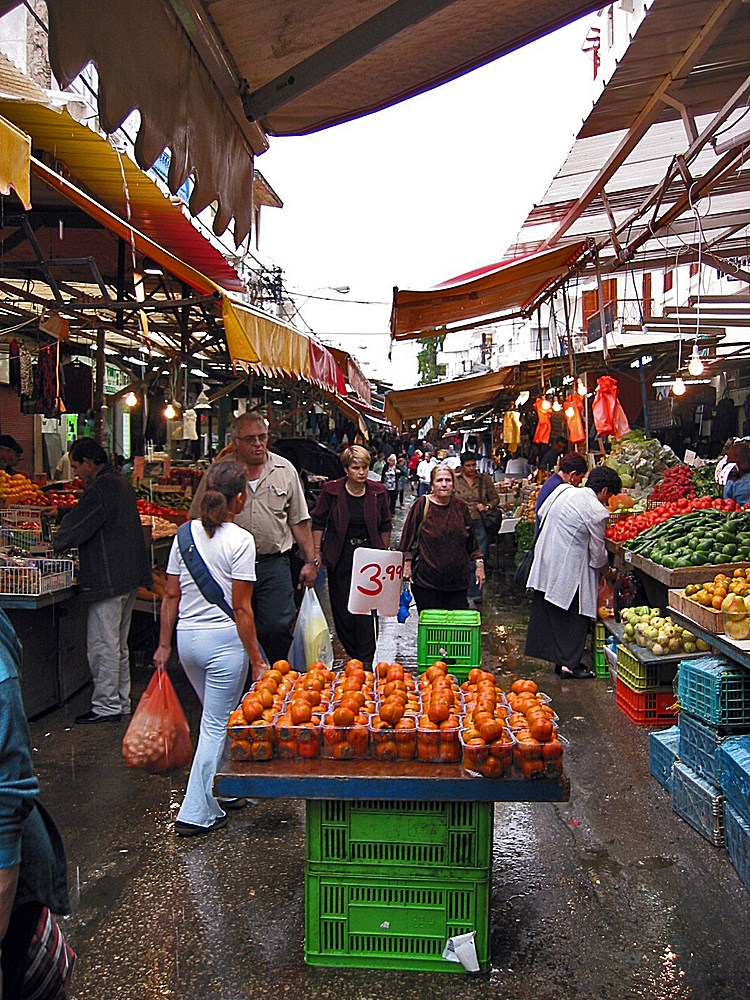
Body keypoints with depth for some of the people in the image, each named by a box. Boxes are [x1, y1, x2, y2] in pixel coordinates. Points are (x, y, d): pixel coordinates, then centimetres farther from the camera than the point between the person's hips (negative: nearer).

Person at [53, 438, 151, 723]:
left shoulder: (100, 489, -16)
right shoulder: (121, 483, 15)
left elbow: (74, 529, -13)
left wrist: (57, 545, 7)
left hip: (108, 579, -10)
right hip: (129, 576, 10)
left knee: (103, 645, -1)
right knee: (118, 644, 17)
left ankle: (106, 705, 7)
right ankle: (121, 702, 25)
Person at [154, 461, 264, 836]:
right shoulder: (240, 540, -14)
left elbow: (171, 595, 6)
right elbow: (241, 608, -14)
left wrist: (164, 644, 14)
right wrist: (256, 658, -8)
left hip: (187, 637, 6)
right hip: (223, 639, -6)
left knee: (217, 718, 23)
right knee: (217, 725, 6)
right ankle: (196, 813, 12)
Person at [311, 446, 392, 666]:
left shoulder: (377, 492, -1)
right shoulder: (331, 491, -5)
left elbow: (385, 526, 10)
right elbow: (318, 522, 4)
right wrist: (317, 552, 2)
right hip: (340, 556, 1)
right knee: (341, 607, 6)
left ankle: (366, 659, 1)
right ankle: (353, 653, 23)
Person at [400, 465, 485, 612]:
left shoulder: (461, 507, 7)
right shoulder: (421, 506, -3)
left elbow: (472, 541, 15)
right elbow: (408, 538, 0)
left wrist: (479, 564, 11)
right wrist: (407, 564, -6)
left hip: (458, 581, 3)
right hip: (426, 580, -3)